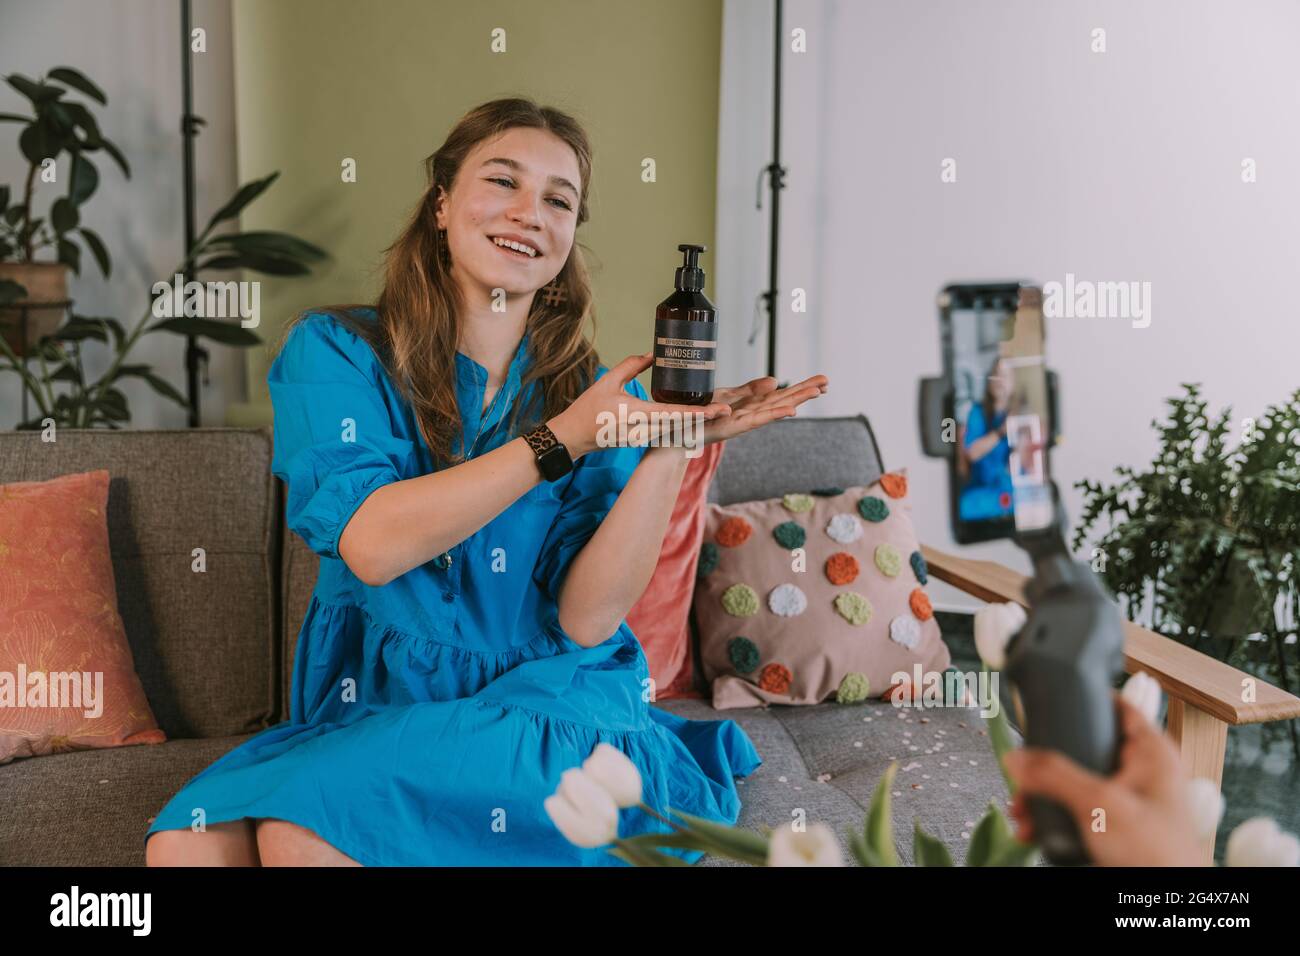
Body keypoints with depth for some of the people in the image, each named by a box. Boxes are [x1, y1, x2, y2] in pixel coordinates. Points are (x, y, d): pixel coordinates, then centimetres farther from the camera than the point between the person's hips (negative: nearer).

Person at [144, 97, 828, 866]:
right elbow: (371, 545, -17)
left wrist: (670, 449, -20)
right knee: (189, 842, -25)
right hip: (375, 707, 1)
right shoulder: (335, 350, 0)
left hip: (554, 709, -1)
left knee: (303, 824, -26)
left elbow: (586, 620, -9)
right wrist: (561, 438, -21)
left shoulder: (601, 394, 1)